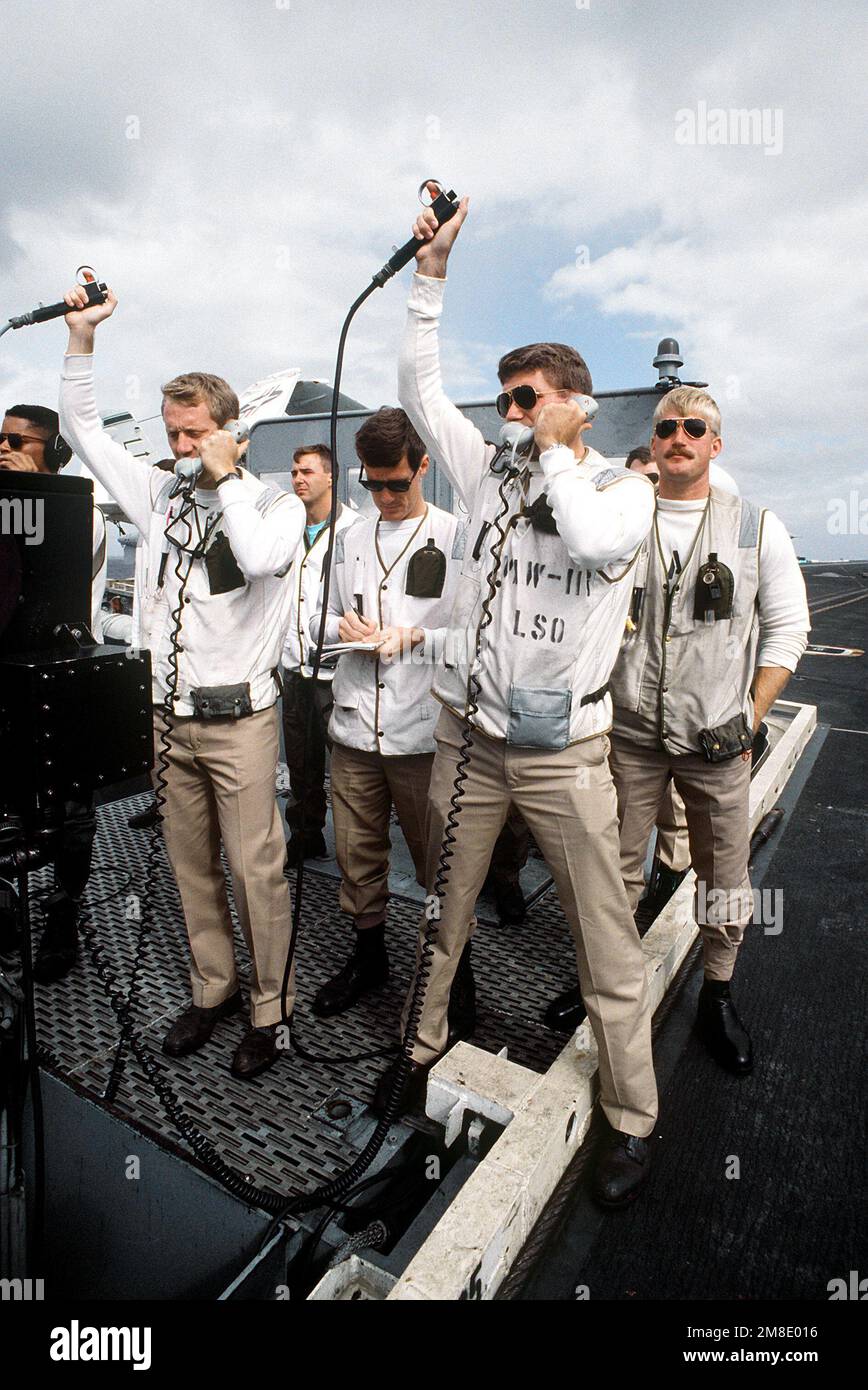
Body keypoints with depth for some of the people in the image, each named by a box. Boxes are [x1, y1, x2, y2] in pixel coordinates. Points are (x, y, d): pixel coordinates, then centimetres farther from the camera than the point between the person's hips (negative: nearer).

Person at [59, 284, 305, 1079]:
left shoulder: (276, 503, -3)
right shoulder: (162, 494, 11)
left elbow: (259, 557, -25)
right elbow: (83, 429, 18)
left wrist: (227, 476, -12)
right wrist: (82, 334, 11)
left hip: (239, 718, -5)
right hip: (172, 715, 6)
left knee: (257, 869, 0)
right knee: (190, 865, 15)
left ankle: (270, 1010, 17)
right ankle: (213, 989, 33)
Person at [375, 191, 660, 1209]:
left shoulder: (625, 489, 1)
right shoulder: (492, 471, 9)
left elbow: (595, 540, -22)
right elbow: (419, 389, 8)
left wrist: (556, 449, -9)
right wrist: (432, 270, 4)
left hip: (563, 753, -3)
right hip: (468, 737, 4)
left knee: (606, 942, 4)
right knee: (441, 911, 17)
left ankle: (632, 1120, 24)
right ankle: (422, 1045, 41)